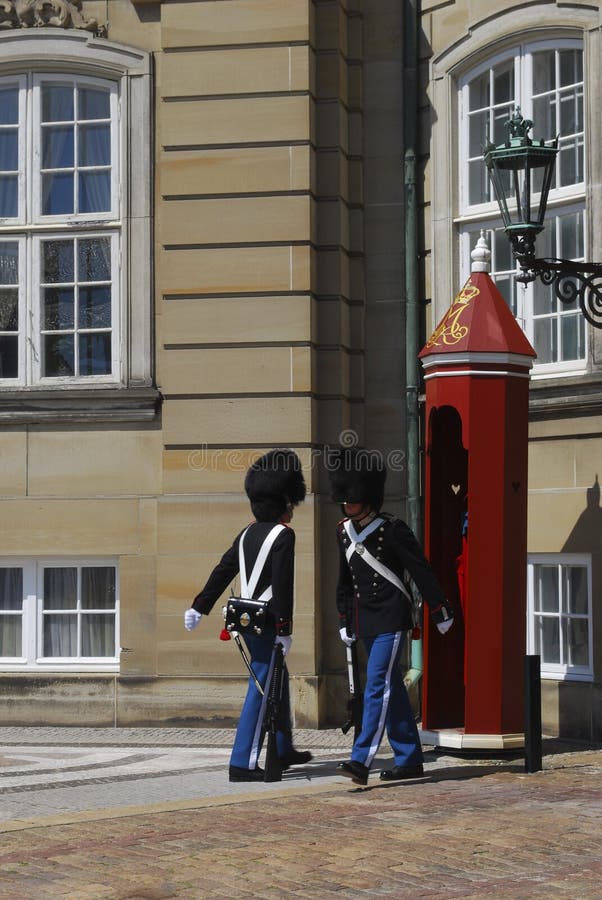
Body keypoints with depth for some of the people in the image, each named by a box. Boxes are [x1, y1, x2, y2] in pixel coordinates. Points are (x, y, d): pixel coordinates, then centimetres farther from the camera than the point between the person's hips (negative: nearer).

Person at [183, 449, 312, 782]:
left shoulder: (247, 534, 11)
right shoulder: (283, 535, -14)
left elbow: (222, 571, 12)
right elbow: (282, 583, -20)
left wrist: (199, 607, 16)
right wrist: (284, 628, -20)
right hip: (267, 623, -9)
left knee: (279, 681, 22)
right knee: (261, 690, -7)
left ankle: (284, 751, 33)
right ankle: (242, 764, -9)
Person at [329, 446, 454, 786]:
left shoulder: (392, 529, -13)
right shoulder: (344, 531, 8)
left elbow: (422, 571, -8)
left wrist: (441, 611, -4)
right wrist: (345, 621, 19)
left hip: (391, 619, -7)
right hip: (365, 622, 7)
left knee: (377, 685, -13)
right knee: (392, 689, 11)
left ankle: (361, 761, -18)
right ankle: (410, 760, 18)